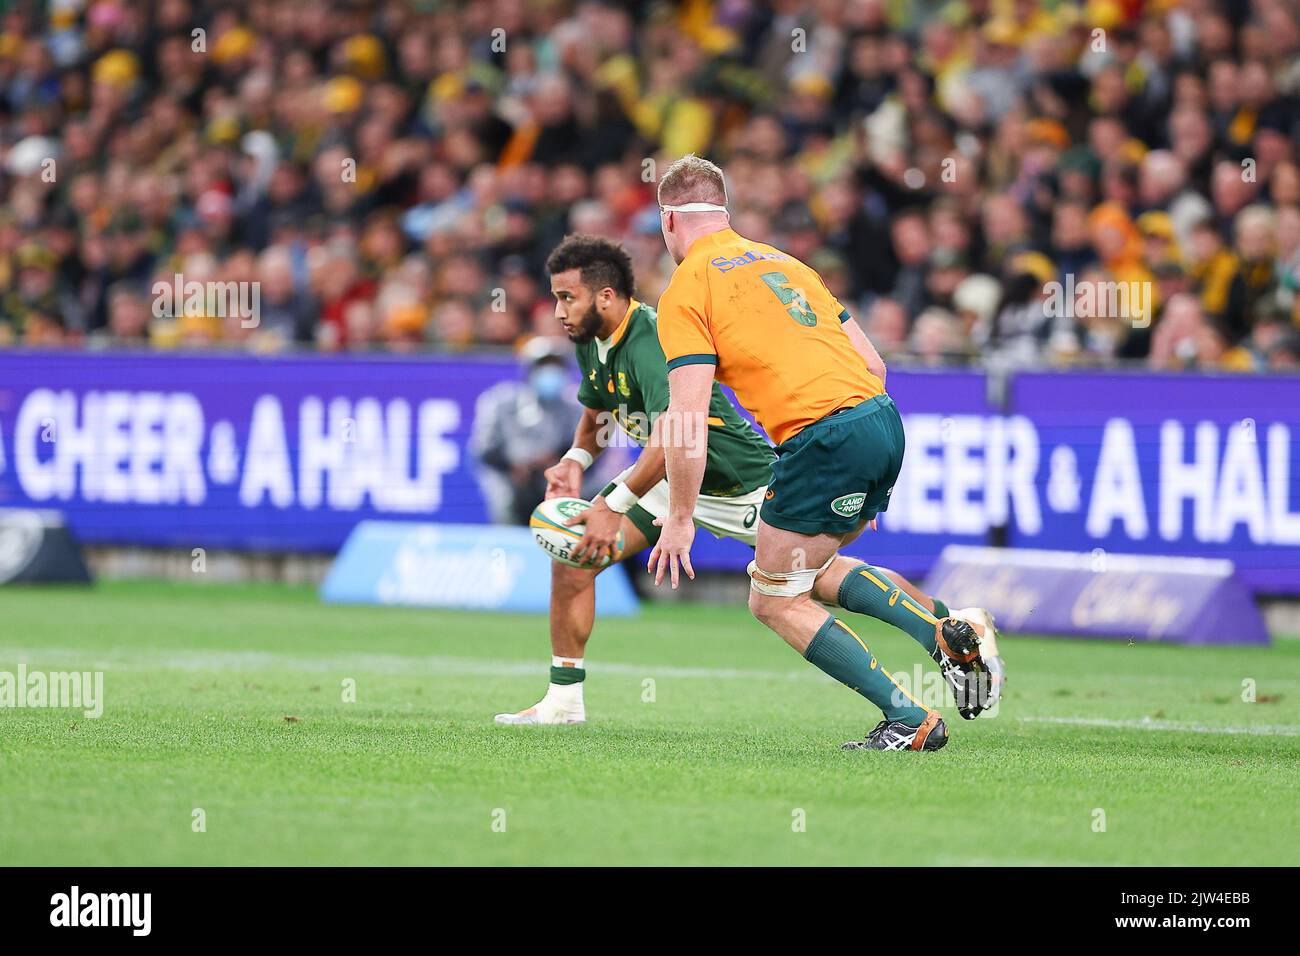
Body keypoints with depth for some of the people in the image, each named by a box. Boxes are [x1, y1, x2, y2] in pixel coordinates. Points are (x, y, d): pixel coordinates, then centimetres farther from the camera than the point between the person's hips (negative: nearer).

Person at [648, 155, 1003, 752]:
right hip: (884, 422, 8)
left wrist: (679, 519, -2)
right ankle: (950, 632, 8)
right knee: (813, 570, 27)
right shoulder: (782, 262, 23)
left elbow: (688, 418, -9)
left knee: (774, 600, 8)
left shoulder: (687, 290, 1)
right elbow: (873, 364, 22)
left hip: (823, 440, -8)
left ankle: (907, 719, 1)